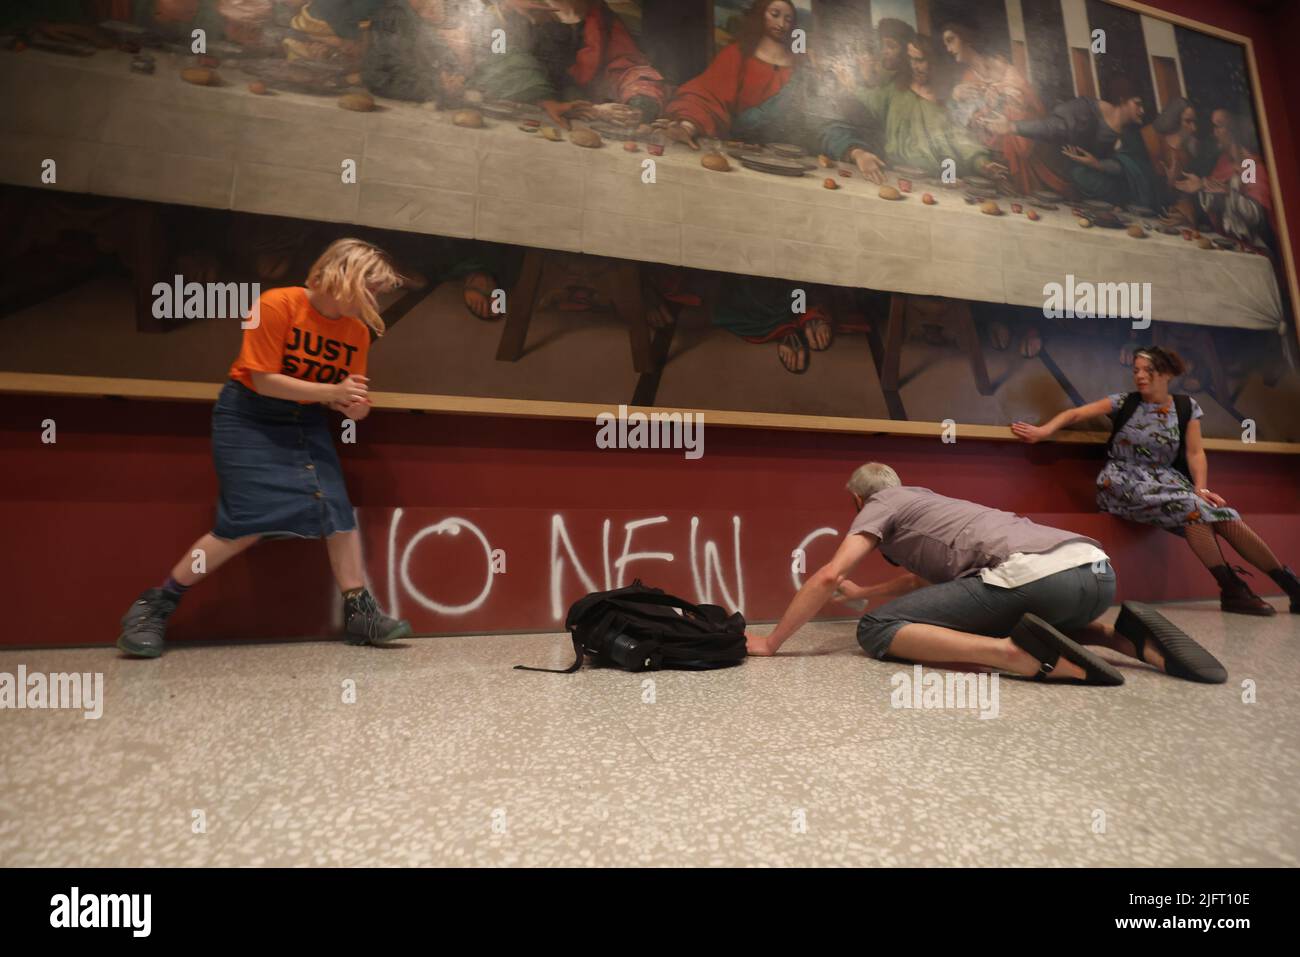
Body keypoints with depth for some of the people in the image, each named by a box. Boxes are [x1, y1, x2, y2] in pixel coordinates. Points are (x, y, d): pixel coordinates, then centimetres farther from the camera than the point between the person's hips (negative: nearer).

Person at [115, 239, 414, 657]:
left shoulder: (358, 331, -1)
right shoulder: (278, 304, -19)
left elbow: (344, 393, 7)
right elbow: (264, 381, -20)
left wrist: (353, 405, -16)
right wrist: (332, 392, -26)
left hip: (307, 422, 6)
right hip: (249, 418, -6)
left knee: (339, 512, -5)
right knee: (247, 524, -12)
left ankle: (359, 612, 4)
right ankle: (153, 607, 5)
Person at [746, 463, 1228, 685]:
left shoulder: (880, 506, 16)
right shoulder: (923, 501, 38)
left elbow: (828, 576, 3)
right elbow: (921, 581, 54)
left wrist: (771, 642, 10)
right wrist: (861, 592, 67)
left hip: (1038, 574, -8)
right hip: (1096, 570, 8)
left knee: (877, 629, -4)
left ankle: (1016, 653, -24)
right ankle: (1127, 637, 12)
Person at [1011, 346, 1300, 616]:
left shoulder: (1186, 407, 7)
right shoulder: (1124, 403, 1)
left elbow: (1195, 453, 1)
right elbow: (1075, 414, -5)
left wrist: (1201, 488, -15)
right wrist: (1043, 431, -21)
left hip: (1166, 480, 3)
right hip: (1126, 482, -3)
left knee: (1224, 514, -20)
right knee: (1190, 507, -29)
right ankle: (1232, 589, -21)